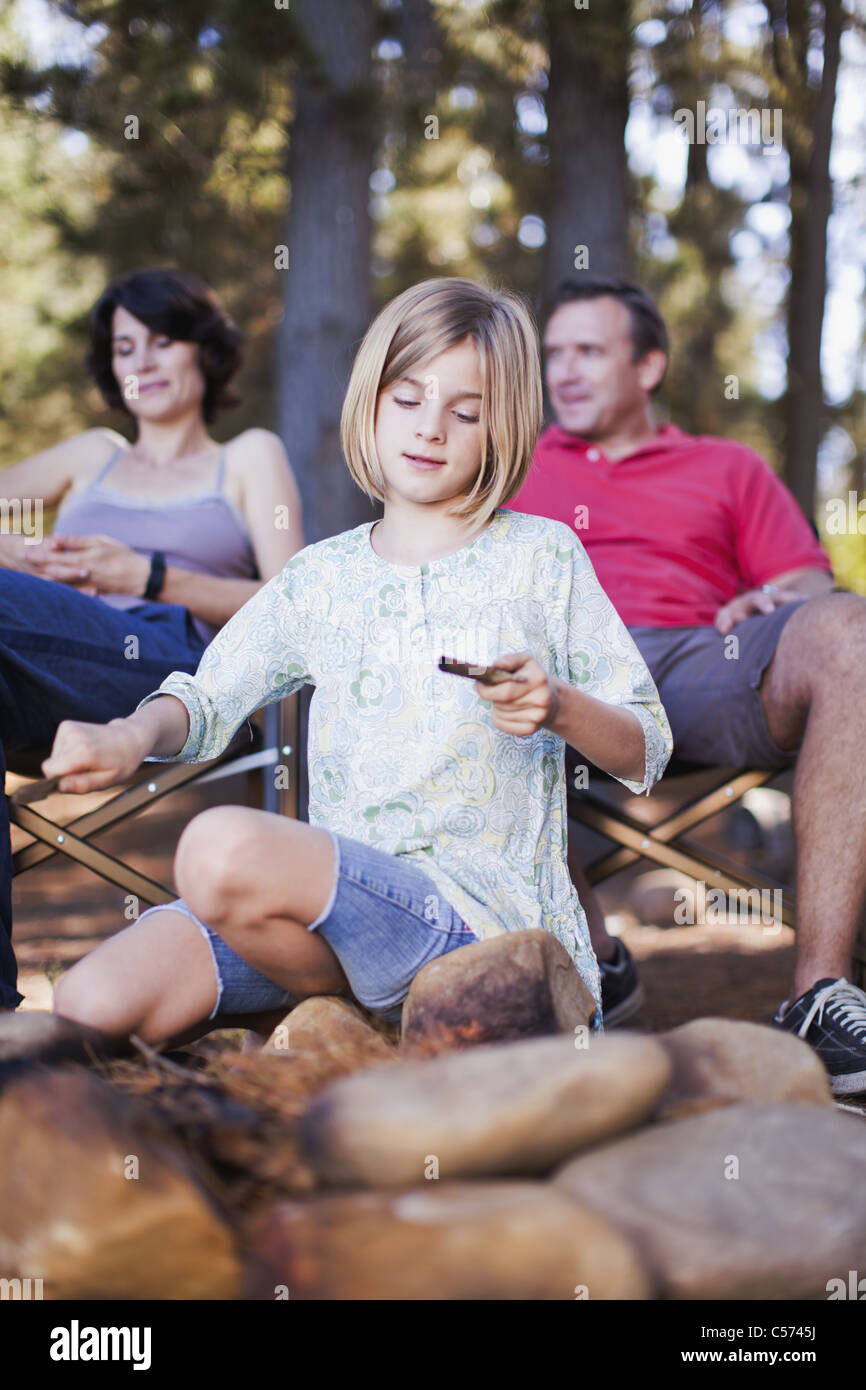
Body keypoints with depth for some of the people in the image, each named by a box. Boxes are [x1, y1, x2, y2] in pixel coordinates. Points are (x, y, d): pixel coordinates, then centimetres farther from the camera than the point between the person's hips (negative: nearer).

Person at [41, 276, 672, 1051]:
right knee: (93, 1005, -18)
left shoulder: (541, 559, 6)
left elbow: (644, 753, 6)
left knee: (222, 847, -32)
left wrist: (559, 705, -15)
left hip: (478, 908, -4)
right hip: (333, 893, 5)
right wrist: (136, 735, -7)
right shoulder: (323, 579, 16)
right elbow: (207, 698, 16)